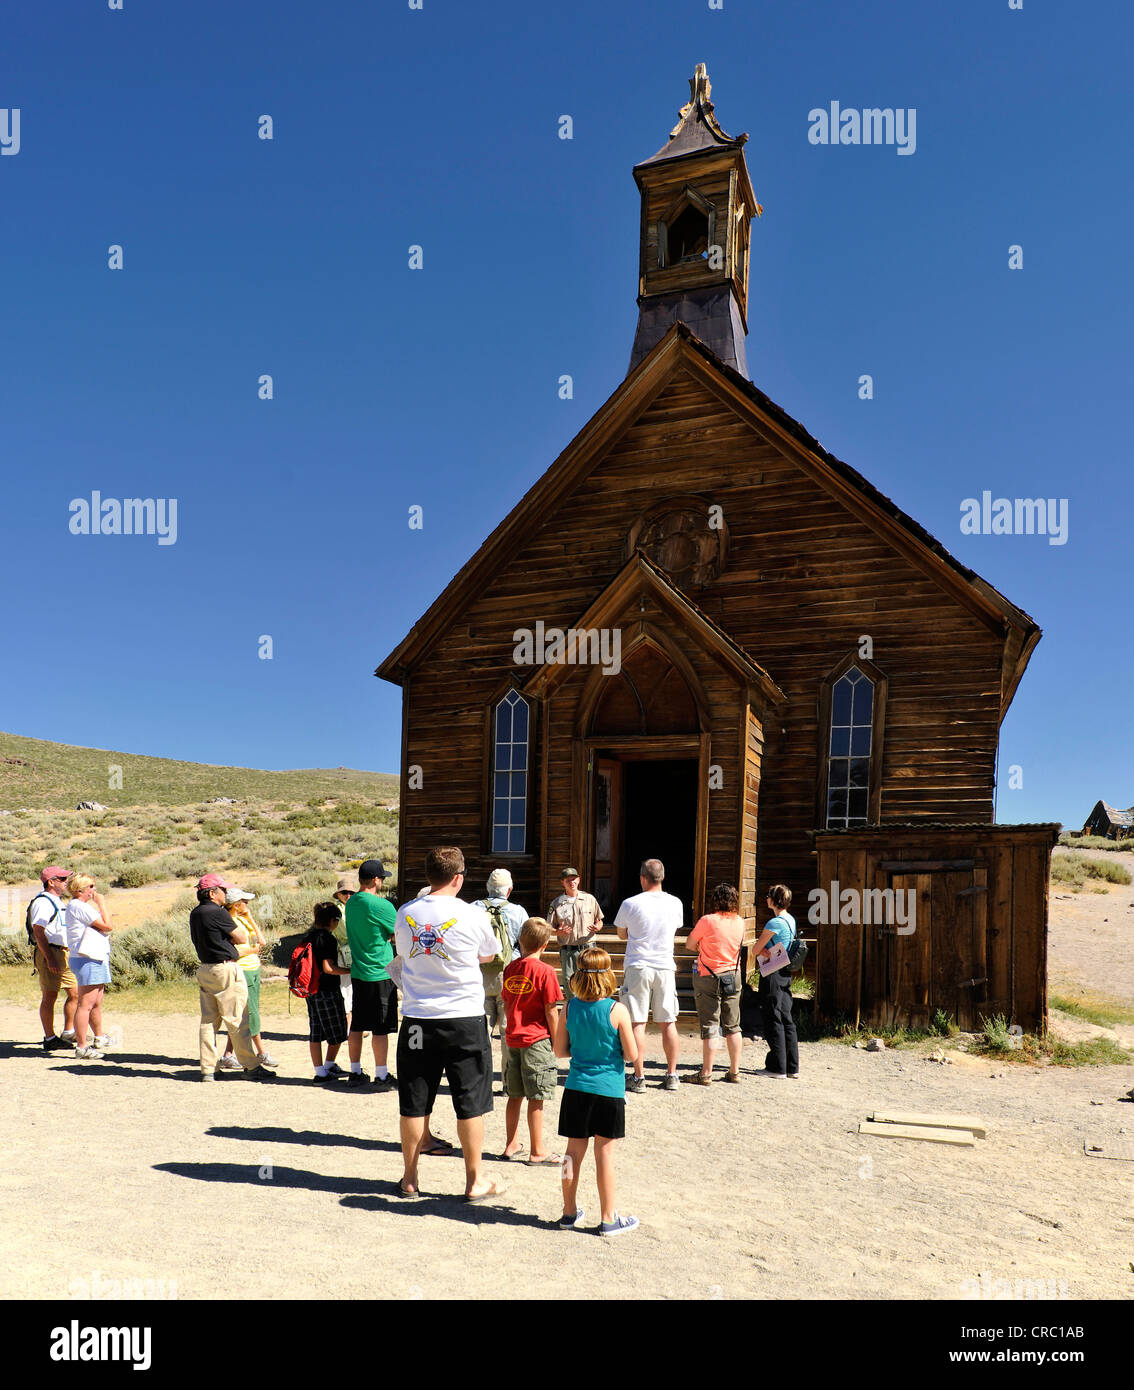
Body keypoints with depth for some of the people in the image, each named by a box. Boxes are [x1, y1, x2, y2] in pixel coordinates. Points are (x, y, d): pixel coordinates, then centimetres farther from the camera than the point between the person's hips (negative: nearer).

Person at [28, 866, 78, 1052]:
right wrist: (49, 958, -23)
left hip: (65, 954, 9)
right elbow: (38, 932, -19)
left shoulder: (58, 901, 19)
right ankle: (50, 1039, 2)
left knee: (75, 993, 9)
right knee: (49, 996, -3)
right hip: (49, 953, -9)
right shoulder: (42, 902, -12)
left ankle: (68, 1034, 19)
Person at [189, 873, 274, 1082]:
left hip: (204, 969, 8)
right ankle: (251, 1067, 2)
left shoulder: (195, 914, 10)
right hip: (225, 970, -8)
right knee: (237, 1020, -3)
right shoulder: (217, 913, -15)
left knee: (208, 1020, 11)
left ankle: (207, 1069, 13)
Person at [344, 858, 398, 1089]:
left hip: (357, 973, 7)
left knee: (357, 1025, 13)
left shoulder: (351, 903, 6)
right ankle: (381, 1076, 6)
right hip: (380, 974, -7)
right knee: (381, 1028, 0)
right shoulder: (381, 905, -17)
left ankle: (355, 1073, 22)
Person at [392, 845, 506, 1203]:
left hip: (417, 1019, 3)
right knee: (471, 1102, 8)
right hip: (464, 1018, -3)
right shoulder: (472, 915, -9)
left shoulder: (405, 914, -1)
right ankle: (475, 1181, 17)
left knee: (414, 1103, 12)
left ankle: (410, 1179, 23)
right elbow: (488, 956, 9)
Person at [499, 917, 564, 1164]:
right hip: (537, 1041, -6)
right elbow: (551, 1011, -11)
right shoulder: (544, 971, -13)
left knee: (514, 1096, 14)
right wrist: (555, 1041, -2)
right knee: (536, 1098, 0)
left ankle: (511, 1144, 23)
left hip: (512, 1039, 6)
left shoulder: (510, 968, 5)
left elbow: (506, 1005, 12)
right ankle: (537, 1151, 6)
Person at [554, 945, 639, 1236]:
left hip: (576, 1089, 3)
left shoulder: (570, 1007, -2)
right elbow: (631, 1055, -10)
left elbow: (560, 1050, 5)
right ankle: (608, 1219, 13)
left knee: (574, 1150, 11)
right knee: (605, 1152, 4)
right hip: (608, 1089, -3)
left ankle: (570, 1212, 23)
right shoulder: (617, 1010, -14)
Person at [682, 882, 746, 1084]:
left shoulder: (707, 920, -15)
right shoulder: (740, 922, 0)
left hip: (708, 977, -5)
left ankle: (706, 1073, 4)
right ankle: (734, 1071, 16)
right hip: (733, 975, 5)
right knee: (732, 1026, 11)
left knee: (710, 1026, -1)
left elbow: (689, 945, -4)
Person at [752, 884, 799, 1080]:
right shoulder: (791, 920, 10)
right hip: (786, 973, 9)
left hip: (772, 975, -9)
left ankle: (777, 1068, 5)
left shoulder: (775, 923, -18)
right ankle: (792, 1067, 16)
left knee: (773, 1020, -1)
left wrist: (763, 952, 6)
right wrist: (767, 951, -3)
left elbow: (756, 949, -12)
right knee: (786, 1019, 12)